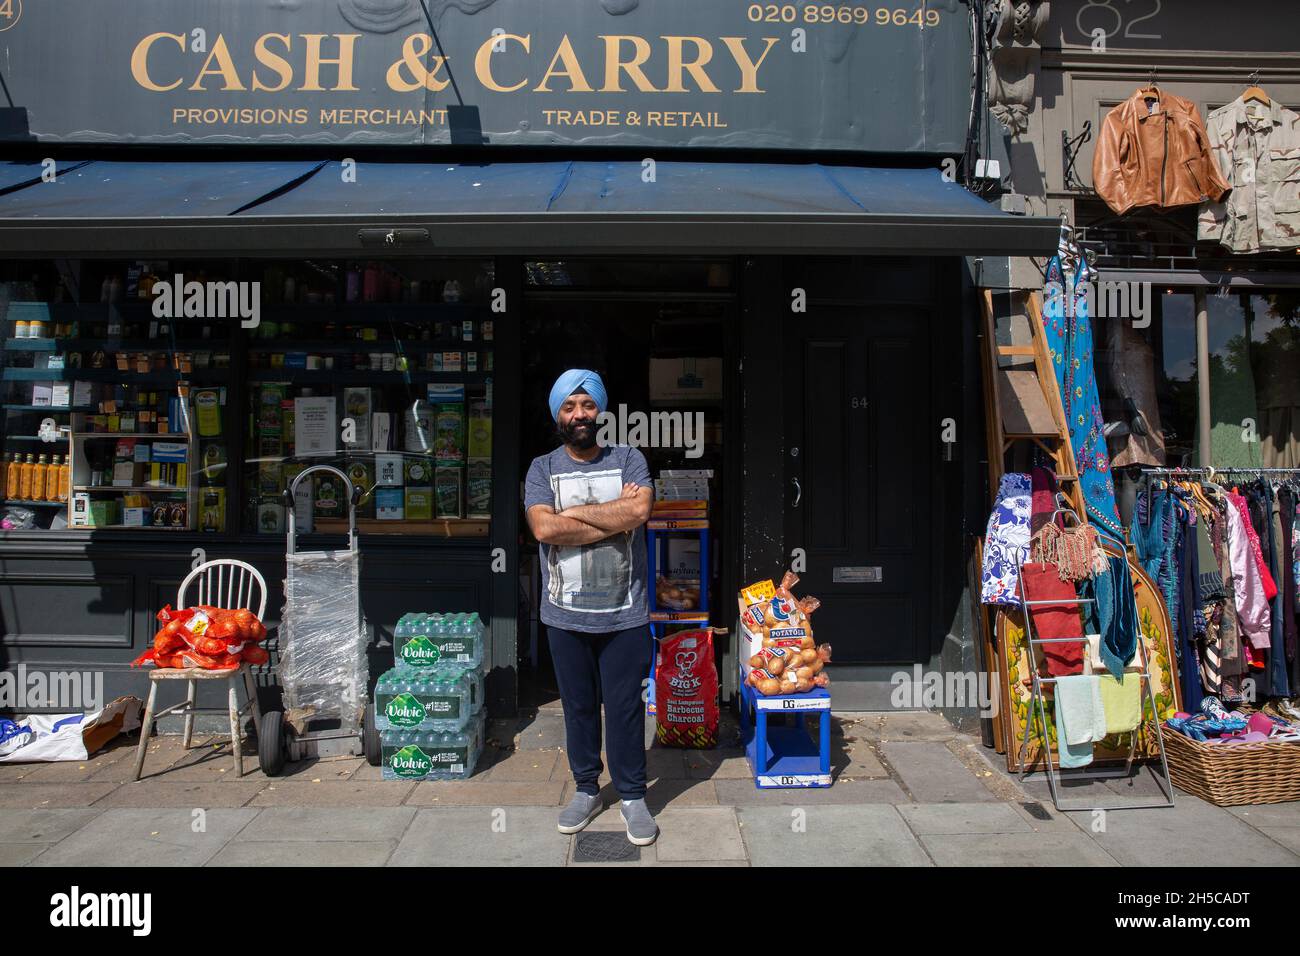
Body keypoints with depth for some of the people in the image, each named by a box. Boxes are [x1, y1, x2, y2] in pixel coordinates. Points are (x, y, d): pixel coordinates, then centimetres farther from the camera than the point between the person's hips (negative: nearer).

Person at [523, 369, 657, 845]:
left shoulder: (628, 460, 2)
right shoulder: (542, 468, 2)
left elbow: (640, 510, -17)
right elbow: (544, 528, -15)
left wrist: (574, 511, -13)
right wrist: (615, 518, -14)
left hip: (624, 614, -1)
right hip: (566, 615, 1)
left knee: (625, 707, 6)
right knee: (578, 705, 14)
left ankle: (633, 796, 22)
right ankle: (586, 790, 31)